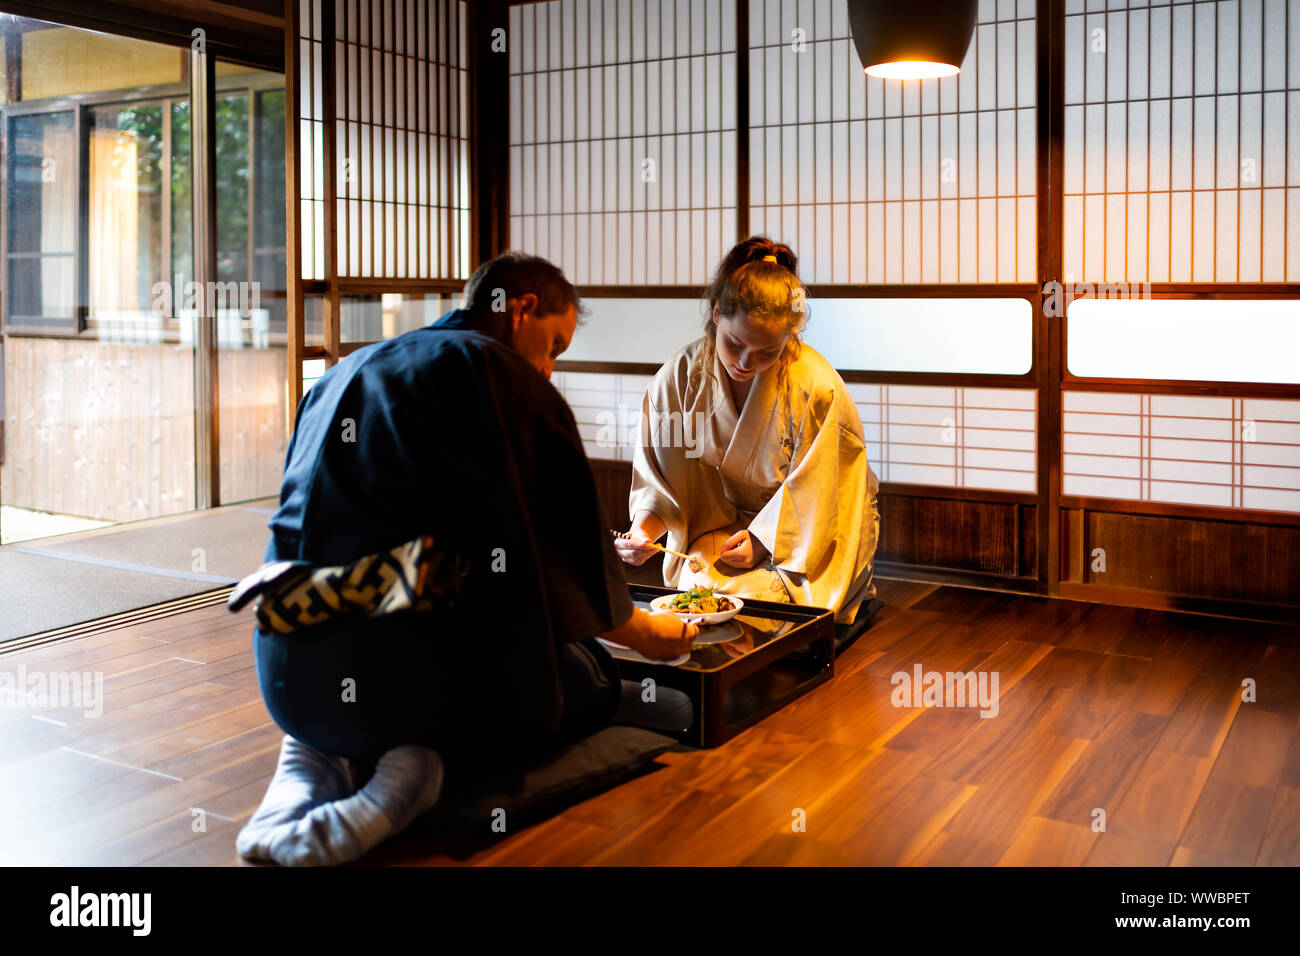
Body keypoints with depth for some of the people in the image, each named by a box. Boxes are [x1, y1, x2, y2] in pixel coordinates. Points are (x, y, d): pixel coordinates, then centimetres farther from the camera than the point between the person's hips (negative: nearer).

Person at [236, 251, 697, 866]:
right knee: (593, 676, 18)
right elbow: (571, 544, -1)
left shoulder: (345, 373, 19)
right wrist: (646, 634, 19)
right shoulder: (498, 371, -3)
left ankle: (317, 758, 6)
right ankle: (426, 762, -9)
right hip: (396, 667, -7)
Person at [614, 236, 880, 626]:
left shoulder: (816, 386, -23)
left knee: (758, 594, -27)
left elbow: (816, 492, -13)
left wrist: (764, 539, -19)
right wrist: (643, 528, -26)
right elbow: (659, 475, -8)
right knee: (700, 582, -25)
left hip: (812, 530, -3)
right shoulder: (679, 377, -14)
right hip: (724, 518, 3)